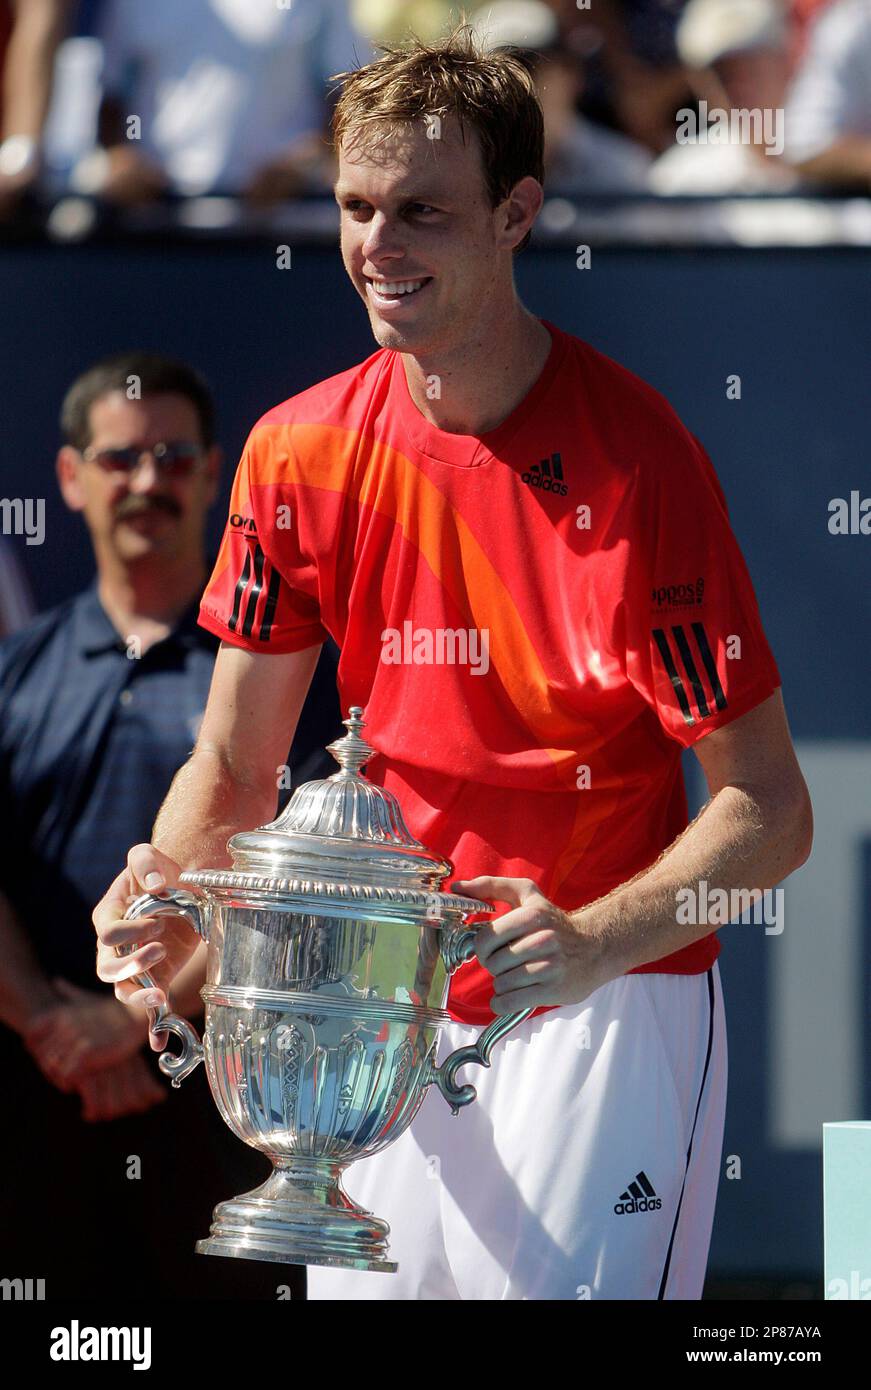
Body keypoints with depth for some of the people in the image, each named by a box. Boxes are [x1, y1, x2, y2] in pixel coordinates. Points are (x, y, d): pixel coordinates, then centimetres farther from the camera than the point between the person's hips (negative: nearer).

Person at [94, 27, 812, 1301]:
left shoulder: (636, 457, -16)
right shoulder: (303, 452, -1)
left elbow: (769, 810, -15)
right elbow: (235, 765, 6)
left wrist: (593, 944, -31)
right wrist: (168, 903, -16)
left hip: (607, 1008, -5)